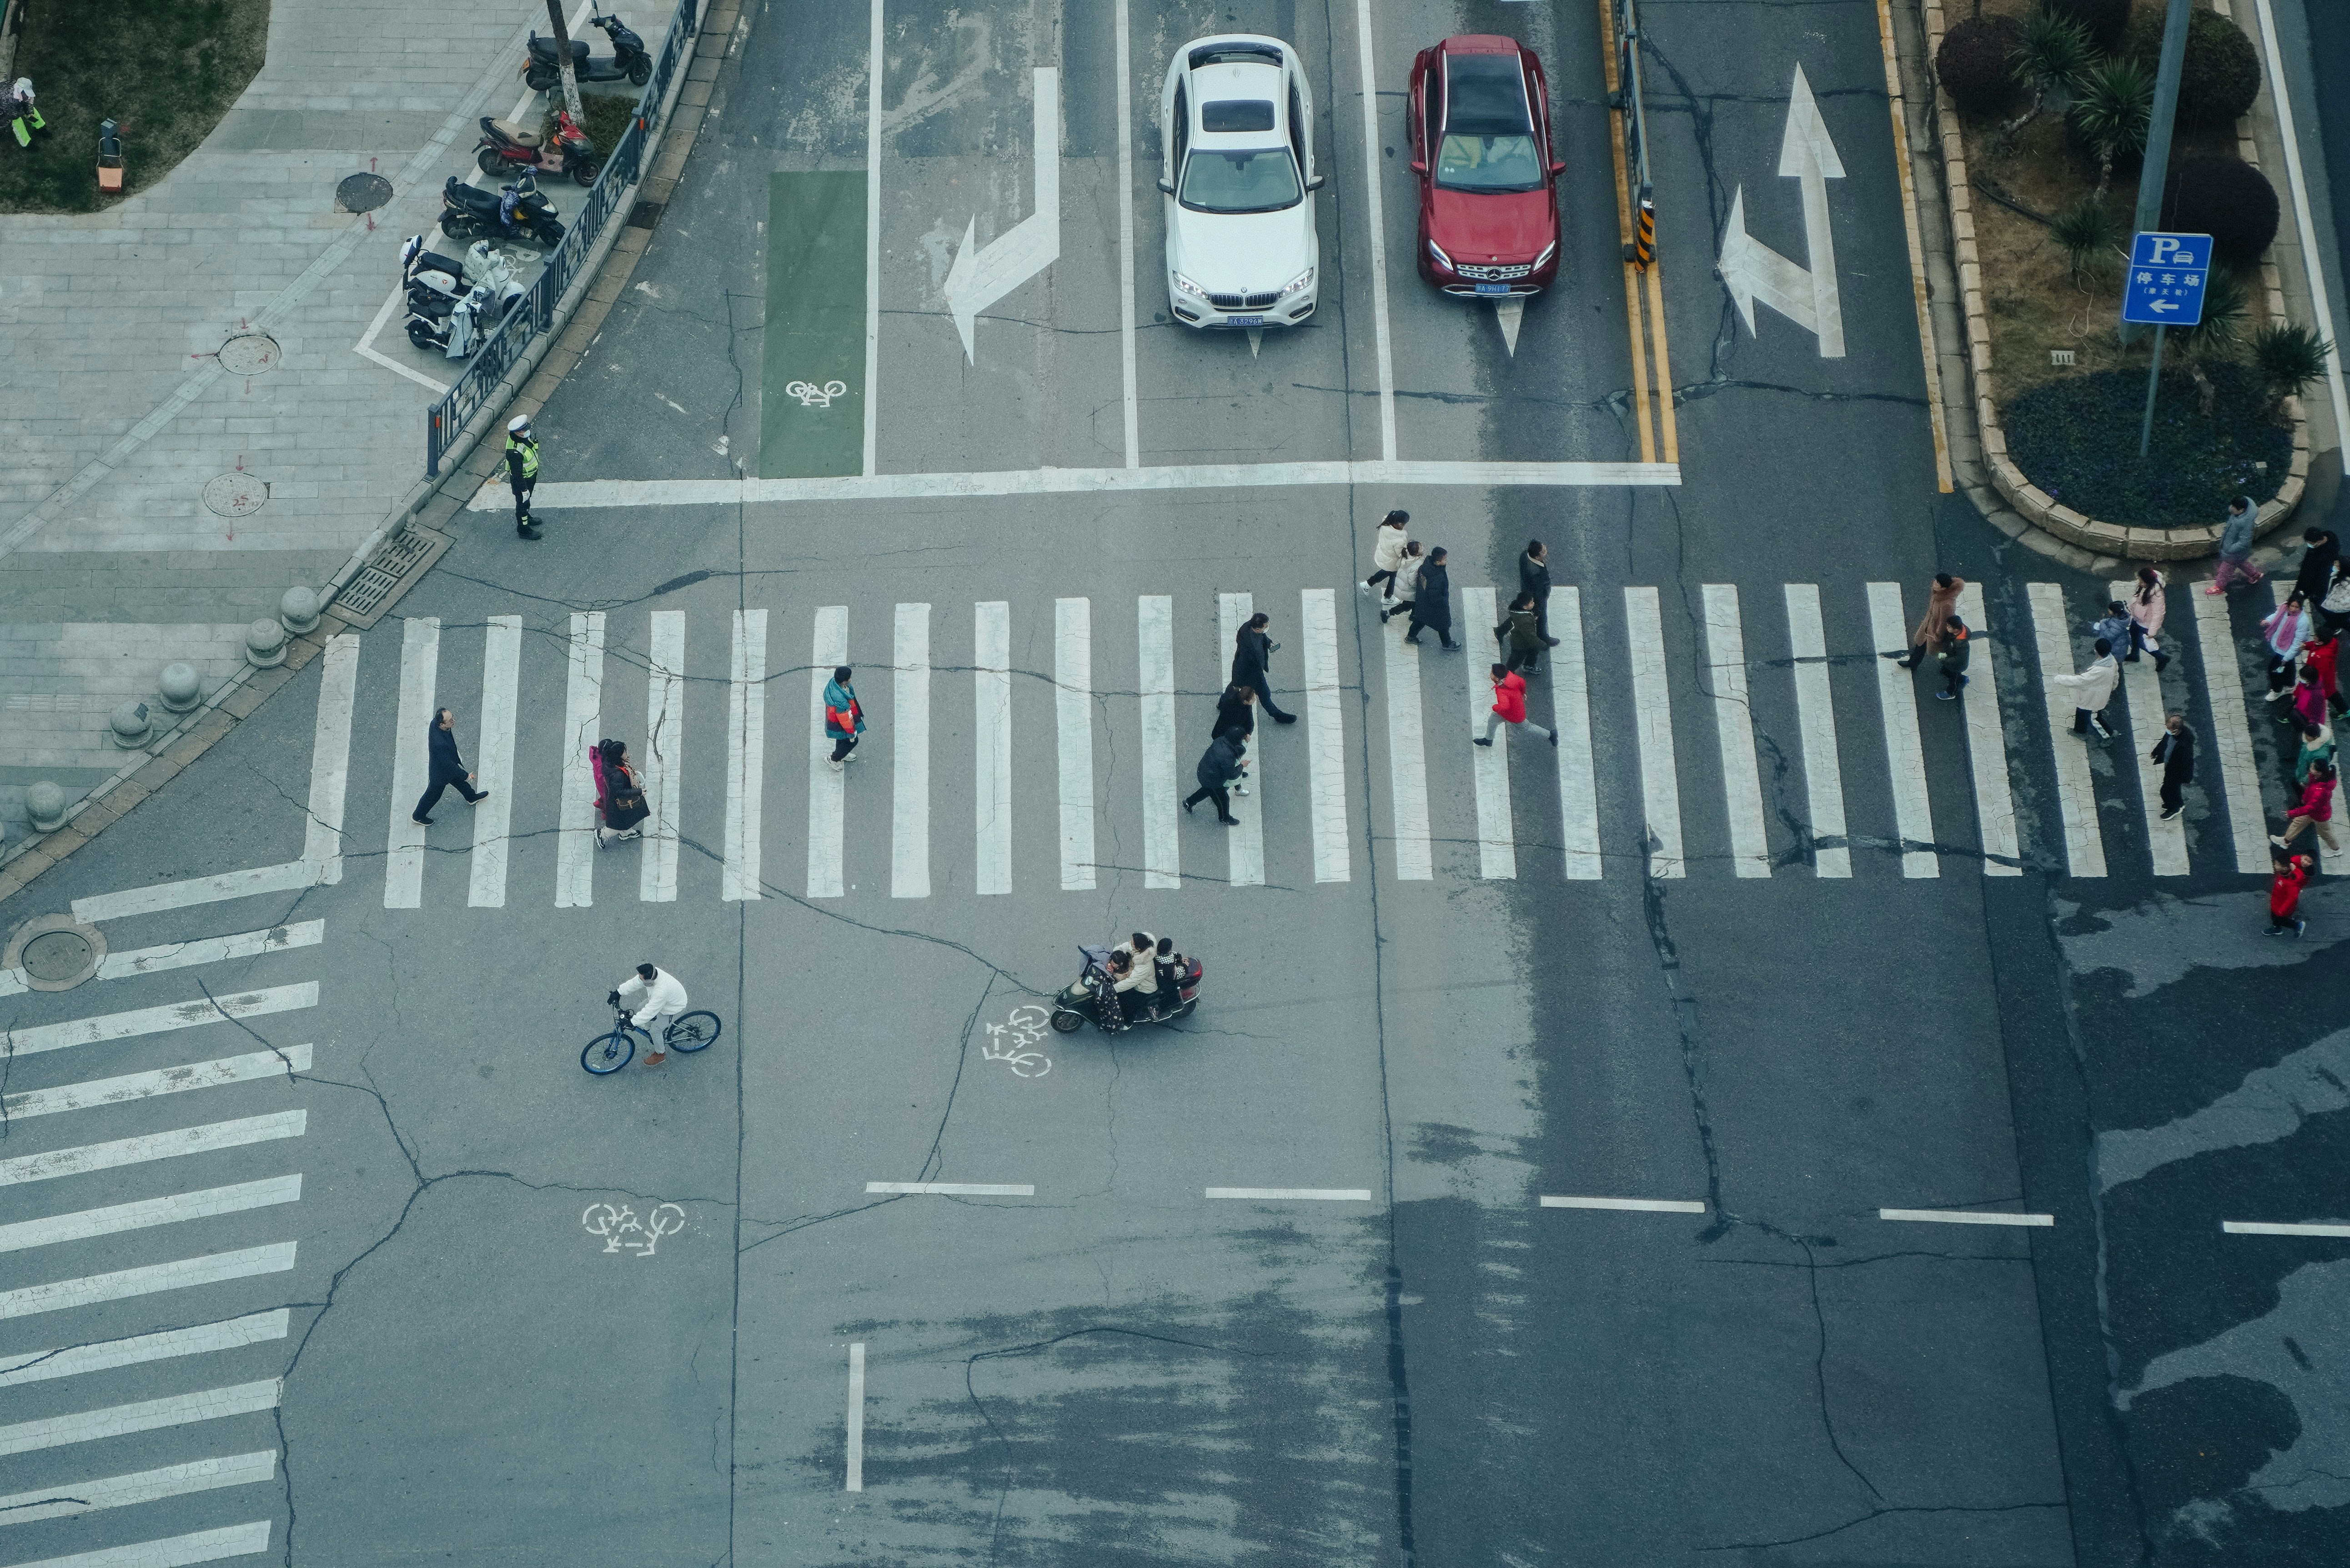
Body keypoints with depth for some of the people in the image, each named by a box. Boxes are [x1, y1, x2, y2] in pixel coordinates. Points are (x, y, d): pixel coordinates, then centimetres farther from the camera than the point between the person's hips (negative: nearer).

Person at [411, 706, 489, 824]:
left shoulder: (435, 722, -23)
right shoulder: (440, 743, -48)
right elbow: (448, 764, -34)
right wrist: (466, 776, -21)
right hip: (441, 773, -7)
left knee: (460, 780, 31)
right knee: (433, 795, 19)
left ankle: (472, 798, 59)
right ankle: (419, 816, 43)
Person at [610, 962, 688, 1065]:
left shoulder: (662, 991, -46)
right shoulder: (652, 973, -24)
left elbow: (649, 1011, -38)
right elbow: (634, 983, -8)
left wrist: (632, 1022, -31)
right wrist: (618, 993, -7)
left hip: (673, 1008, -8)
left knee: (655, 1030, 1)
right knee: (640, 1008, 15)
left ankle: (660, 1055, 28)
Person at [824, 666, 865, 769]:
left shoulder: (833, 683, -19)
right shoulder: (840, 701, -45)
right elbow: (846, 719, -30)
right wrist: (852, 733, -14)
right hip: (840, 727, -8)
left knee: (842, 739, 33)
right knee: (852, 742, 19)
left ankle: (841, 756, 58)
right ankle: (834, 759, 35)